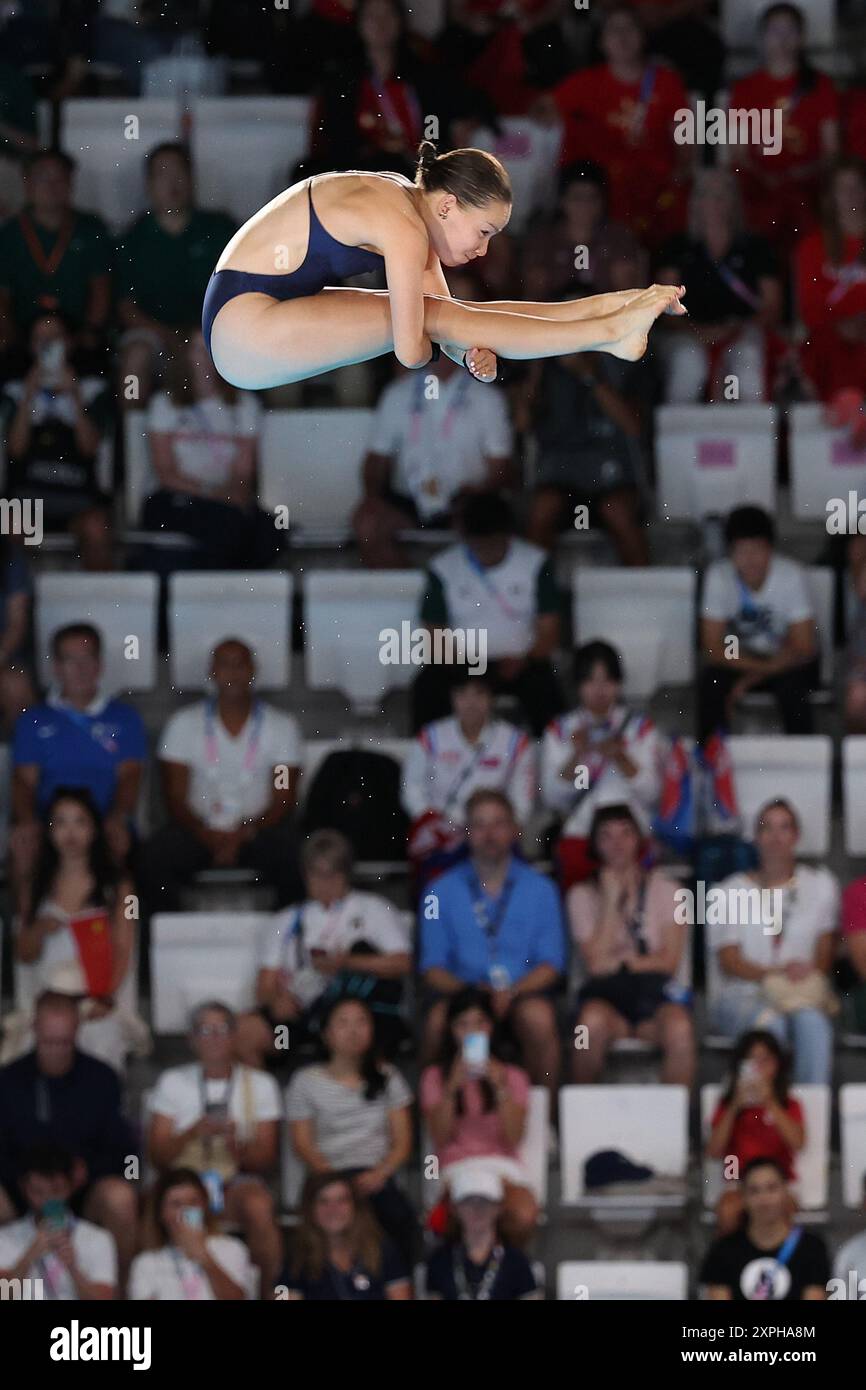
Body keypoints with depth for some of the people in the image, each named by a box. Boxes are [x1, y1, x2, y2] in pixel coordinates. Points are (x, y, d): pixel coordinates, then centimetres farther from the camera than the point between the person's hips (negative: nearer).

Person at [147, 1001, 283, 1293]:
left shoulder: (260, 1084, 14)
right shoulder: (173, 1082, 14)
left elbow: (266, 1161, 7)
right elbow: (157, 1156, 6)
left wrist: (237, 1146, -15)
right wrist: (193, 1132, -13)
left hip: (238, 1181, 0)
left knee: (259, 1206, -37)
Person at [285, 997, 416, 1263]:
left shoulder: (387, 1078, 18)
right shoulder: (307, 1081, 11)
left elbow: (402, 1141, 11)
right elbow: (303, 1144, 4)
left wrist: (380, 1174, -11)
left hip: (377, 1178, 2)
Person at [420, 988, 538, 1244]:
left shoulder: (512, 1076, 19)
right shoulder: (435, 1077, 17)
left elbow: (514, 1137, 3)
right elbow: (441, 1137, 2)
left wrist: (501, 1087, -7)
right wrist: (452, 1087, -9)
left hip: (503, 1163, 2)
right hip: (458, 1165, -2)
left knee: (523, 1216, -35)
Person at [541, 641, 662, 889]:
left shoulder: (641, 728, 10)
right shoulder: (559, 731, 11)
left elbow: (651, 793, 1)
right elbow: (552, 798, 2)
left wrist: (620, 758, -14)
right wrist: (577, 756, -12)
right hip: (577, 838, 0)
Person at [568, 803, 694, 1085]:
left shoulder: (664, 889, 13)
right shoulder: (583, 895, 13)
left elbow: (669, 960, 6)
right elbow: (596, 964, 0)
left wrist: (623, 962, 0)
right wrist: (611, 900, 0)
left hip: (654, 991, 0)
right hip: (606, 994, 0)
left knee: (680, 1029, -35)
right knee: (592, 1022, -37)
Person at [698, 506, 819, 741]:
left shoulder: (791, 575, -21)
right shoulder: (719, 576, -17)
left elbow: (803, 647, -16)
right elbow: (712, 648, -16)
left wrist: (749, 679, -21)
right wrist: (764, 667, -28)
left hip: (785, 658, -1)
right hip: (739, 658, 1)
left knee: (791, 686, -33)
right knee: (710, 681, -28)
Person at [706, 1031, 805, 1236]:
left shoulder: (789, 1105, 10)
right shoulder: (727, 1105, 12)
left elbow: (797, 1142, -10)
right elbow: (714, 1152, -1)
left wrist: (770, 1103, -14)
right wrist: (735, 1107, -8)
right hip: (738, 1180, 1)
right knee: (727, 1211, -34)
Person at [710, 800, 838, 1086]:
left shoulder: (820, 885, 17)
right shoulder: (732, 890, 12)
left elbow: (824, 955, 10)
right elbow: (729, 962, 2)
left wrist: (806, 977, -13)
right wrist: (778, 974, -16)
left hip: (805, 995, 1)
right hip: (742, 999, -1)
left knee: (812, 1021, -36)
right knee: (771, 1024, -37)